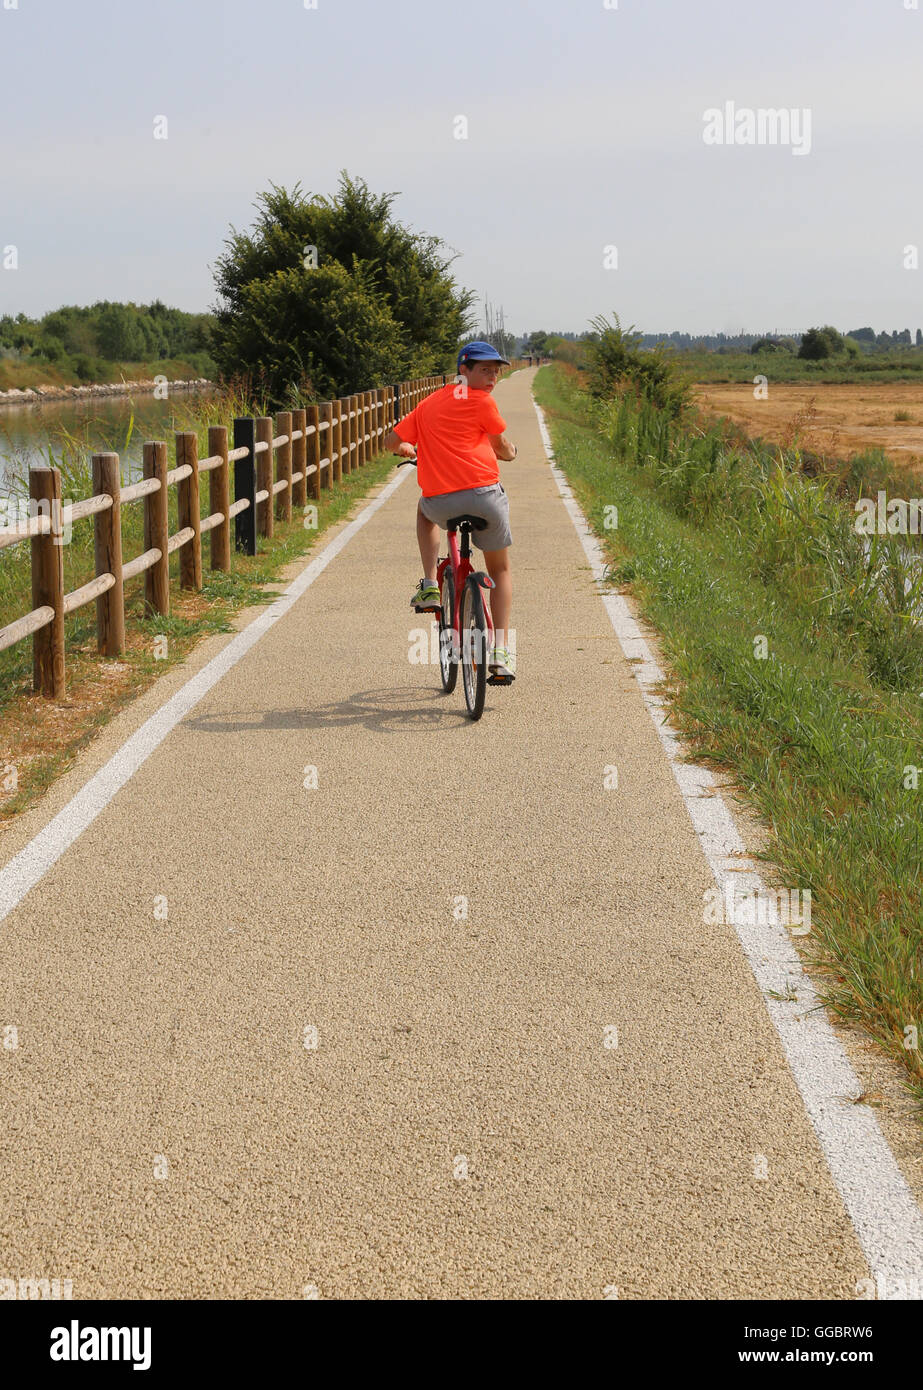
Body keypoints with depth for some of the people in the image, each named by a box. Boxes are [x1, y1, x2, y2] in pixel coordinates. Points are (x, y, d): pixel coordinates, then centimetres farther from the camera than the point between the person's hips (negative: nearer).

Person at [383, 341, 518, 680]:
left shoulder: (428, 404, 15)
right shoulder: (481, 401, 0)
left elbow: (391, 442, 18)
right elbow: (502, 447, 12)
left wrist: (405, 448, 42)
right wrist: (511, 452, 36)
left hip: (440, 503, 3)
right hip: (484, 495, -3)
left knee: (425, 509, 41)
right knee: (500, 570, 19)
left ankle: (429, 586, 23)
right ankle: (501, 651, 8)